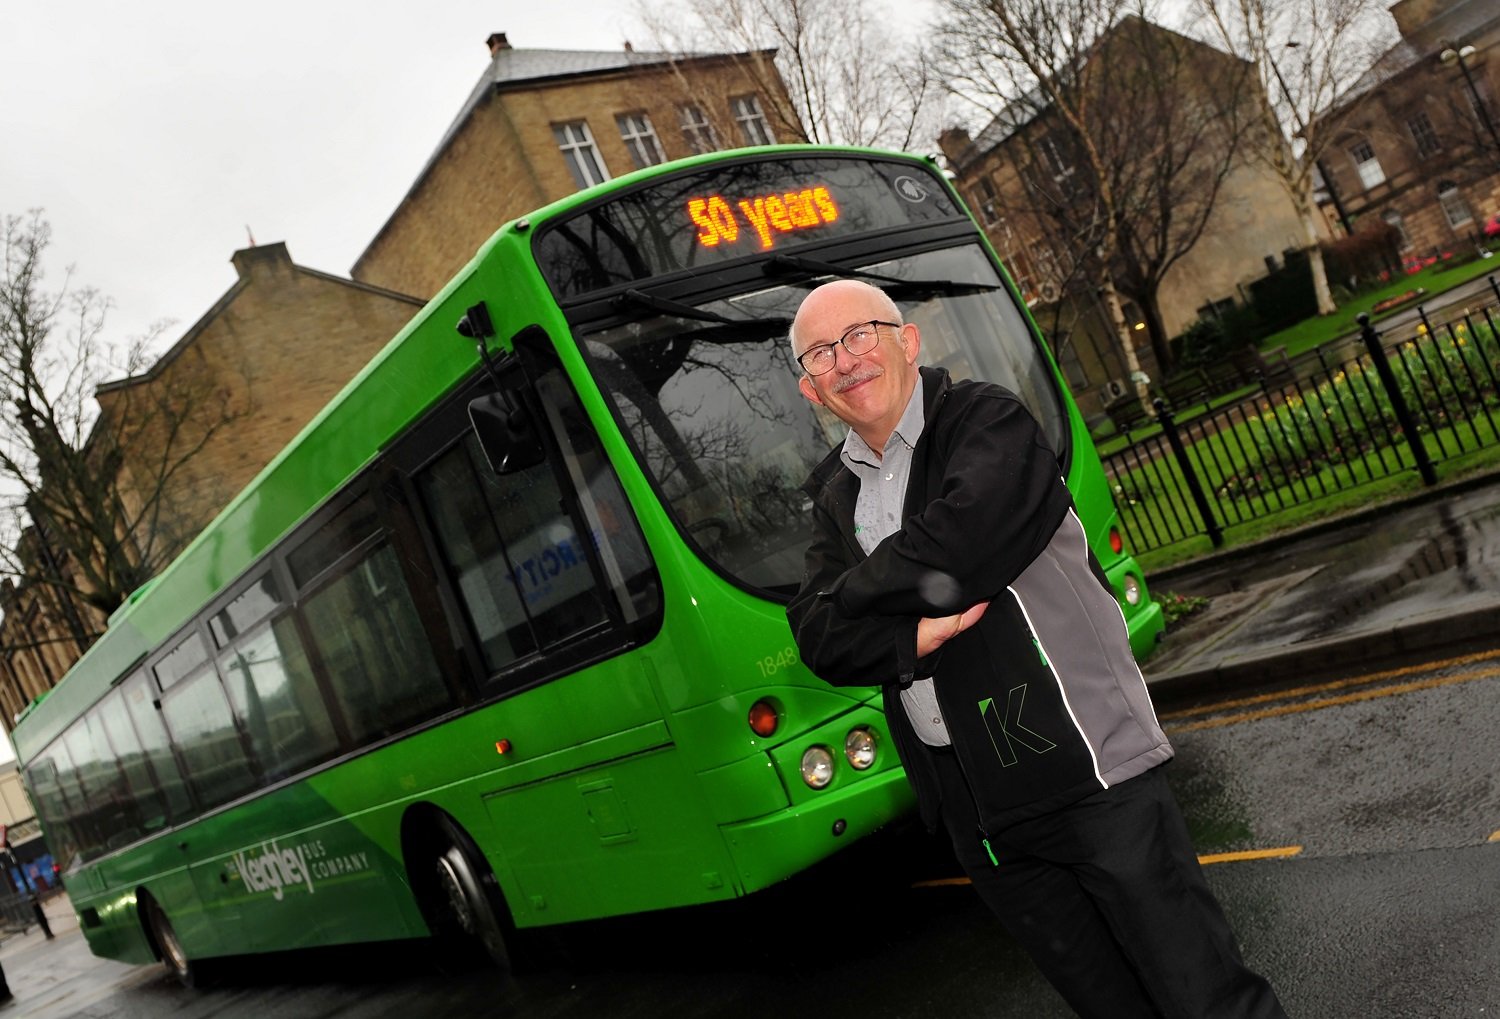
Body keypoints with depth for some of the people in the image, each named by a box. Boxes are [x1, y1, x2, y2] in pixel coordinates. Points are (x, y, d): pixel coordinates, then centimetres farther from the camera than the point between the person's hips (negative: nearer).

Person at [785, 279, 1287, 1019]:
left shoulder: (986, 423, -5)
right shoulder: (836, 497, 12)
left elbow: (952, 555, -22)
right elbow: (818, 637, 1)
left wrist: (857, 591, -6)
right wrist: (911, 639, -16)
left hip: (1086, 766, -5)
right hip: (978, 812, 5)